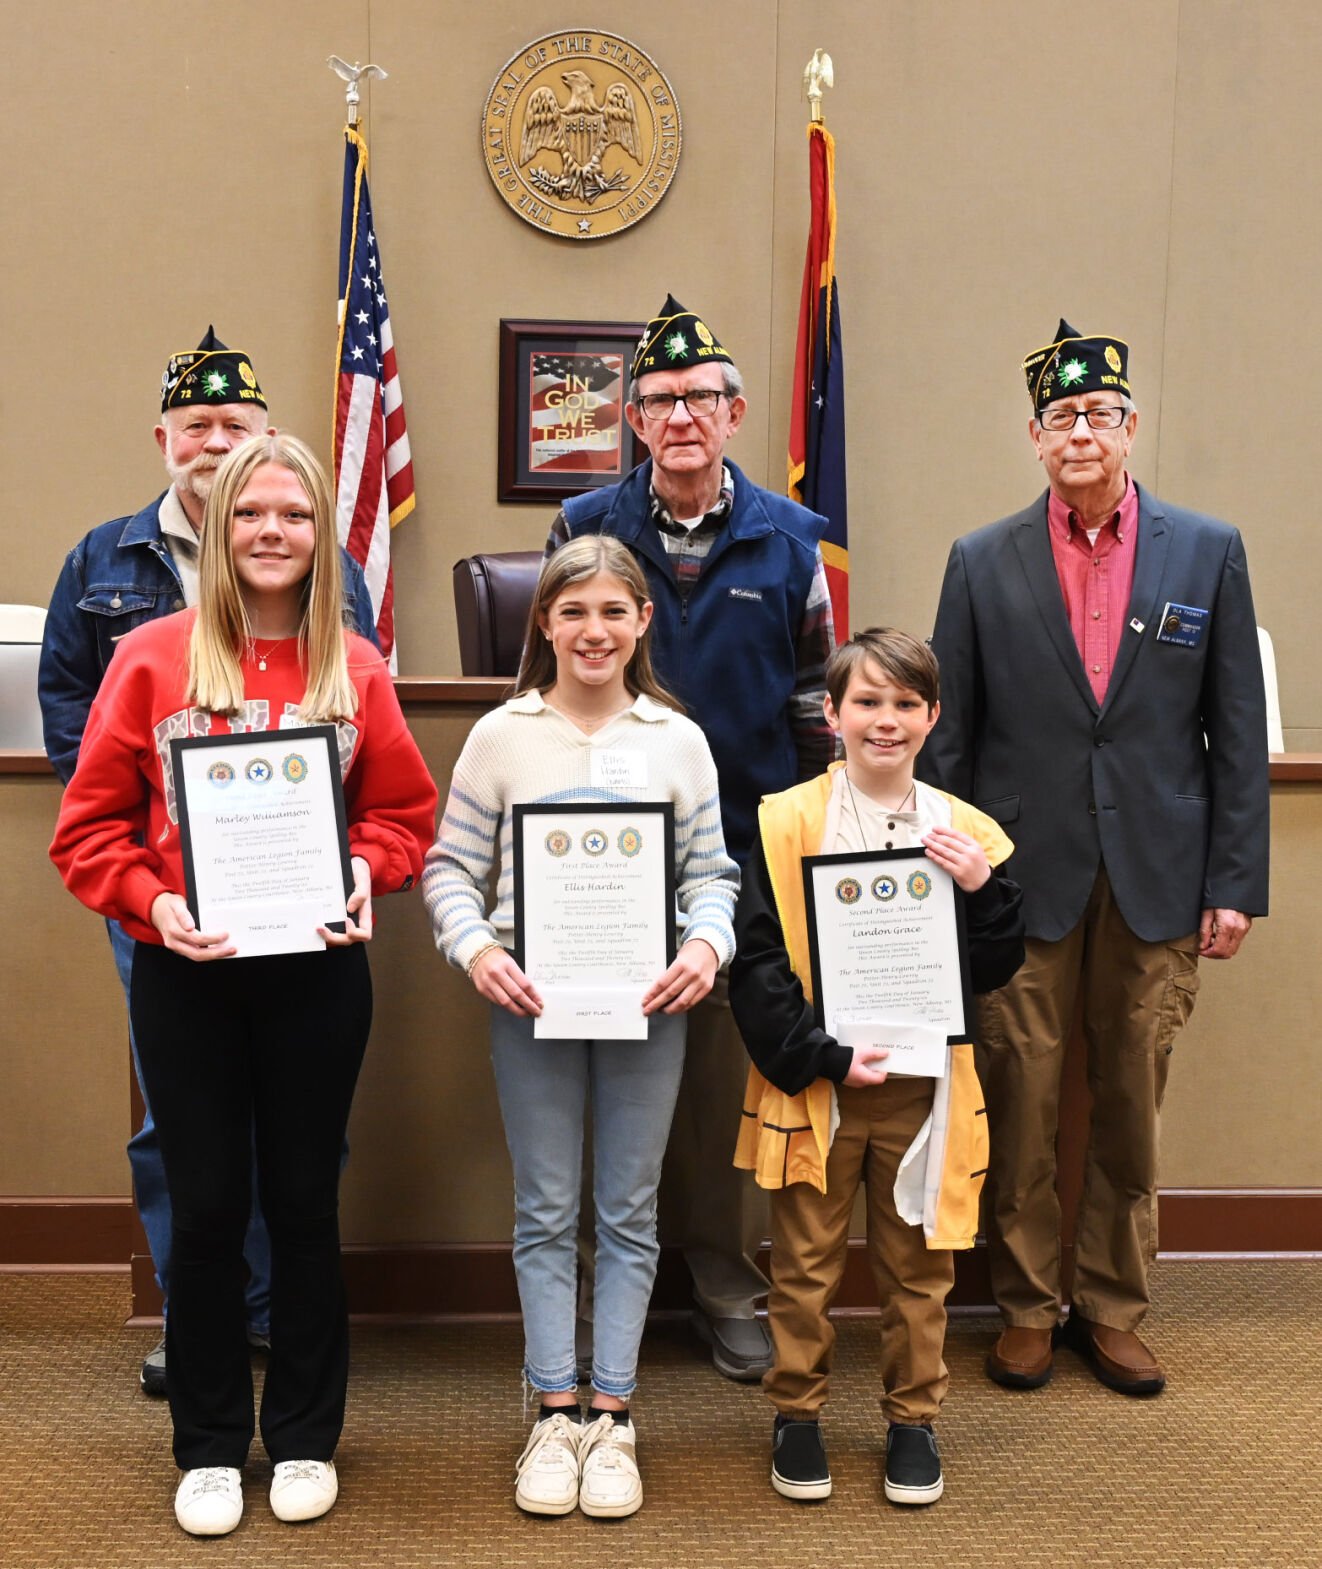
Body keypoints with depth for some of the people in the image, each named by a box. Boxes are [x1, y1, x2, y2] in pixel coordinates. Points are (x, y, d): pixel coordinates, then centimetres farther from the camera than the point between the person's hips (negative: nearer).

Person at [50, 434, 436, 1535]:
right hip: (186, 972, -1)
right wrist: (151, 904, -17)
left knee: (305, 1200, 11)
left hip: (319, 970, 1)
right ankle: (208, 1446, 27)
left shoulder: (355, 668, 2)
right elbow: (92, 824, -2)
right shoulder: (151, 659, -3)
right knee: (206, 1206, 9)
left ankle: (304, 1437, 29)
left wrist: (365, 880, -12)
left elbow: (403, 813, 6)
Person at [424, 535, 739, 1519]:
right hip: (531, 999, 0)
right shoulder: (501, 735, 1)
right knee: (546, 1211, 9)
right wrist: (476, 951, -16)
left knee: (630, 1210, 9)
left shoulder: (677, 739, 4)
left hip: (648, 999, 1)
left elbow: (713, 872, 4)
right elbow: (451, 868, 1)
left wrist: (708, 945, -15)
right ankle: (556, 1413, 22)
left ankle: (612, 1416, 22)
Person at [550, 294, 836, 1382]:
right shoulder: (585, 531, 2)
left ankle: (729, 1287, 24)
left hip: (749, 853, 1)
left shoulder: (789, 541, 4)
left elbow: (816, 699, 8)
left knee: (733, 1071, 8)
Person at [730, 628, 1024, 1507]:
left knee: (919, 1265, 14)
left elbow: (996, 970, 3)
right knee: (806, 1263, 10)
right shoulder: (787, 822, -7)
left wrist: (981, 891, -15)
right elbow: (757, 963, -9)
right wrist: (822, 1058, -17)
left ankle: (914, 1419, 32)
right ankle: (798, 1415, 29)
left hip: (922, 1087, 2)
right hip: (814, 1088, -2)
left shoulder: (966, 831, 2)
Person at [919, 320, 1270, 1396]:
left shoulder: (1208, 552, 4)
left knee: (1132, 1107, 9)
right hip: (1026, 880, 0)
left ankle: (1113, 1310, 26)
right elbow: (948, 737, 4)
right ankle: (1026, 1309, 23)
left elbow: (1238, 732, 4)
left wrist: (1235, 884, 0)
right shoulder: (982, 562, 3)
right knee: (1022, 1105, 5)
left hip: (1158, 883, 1)